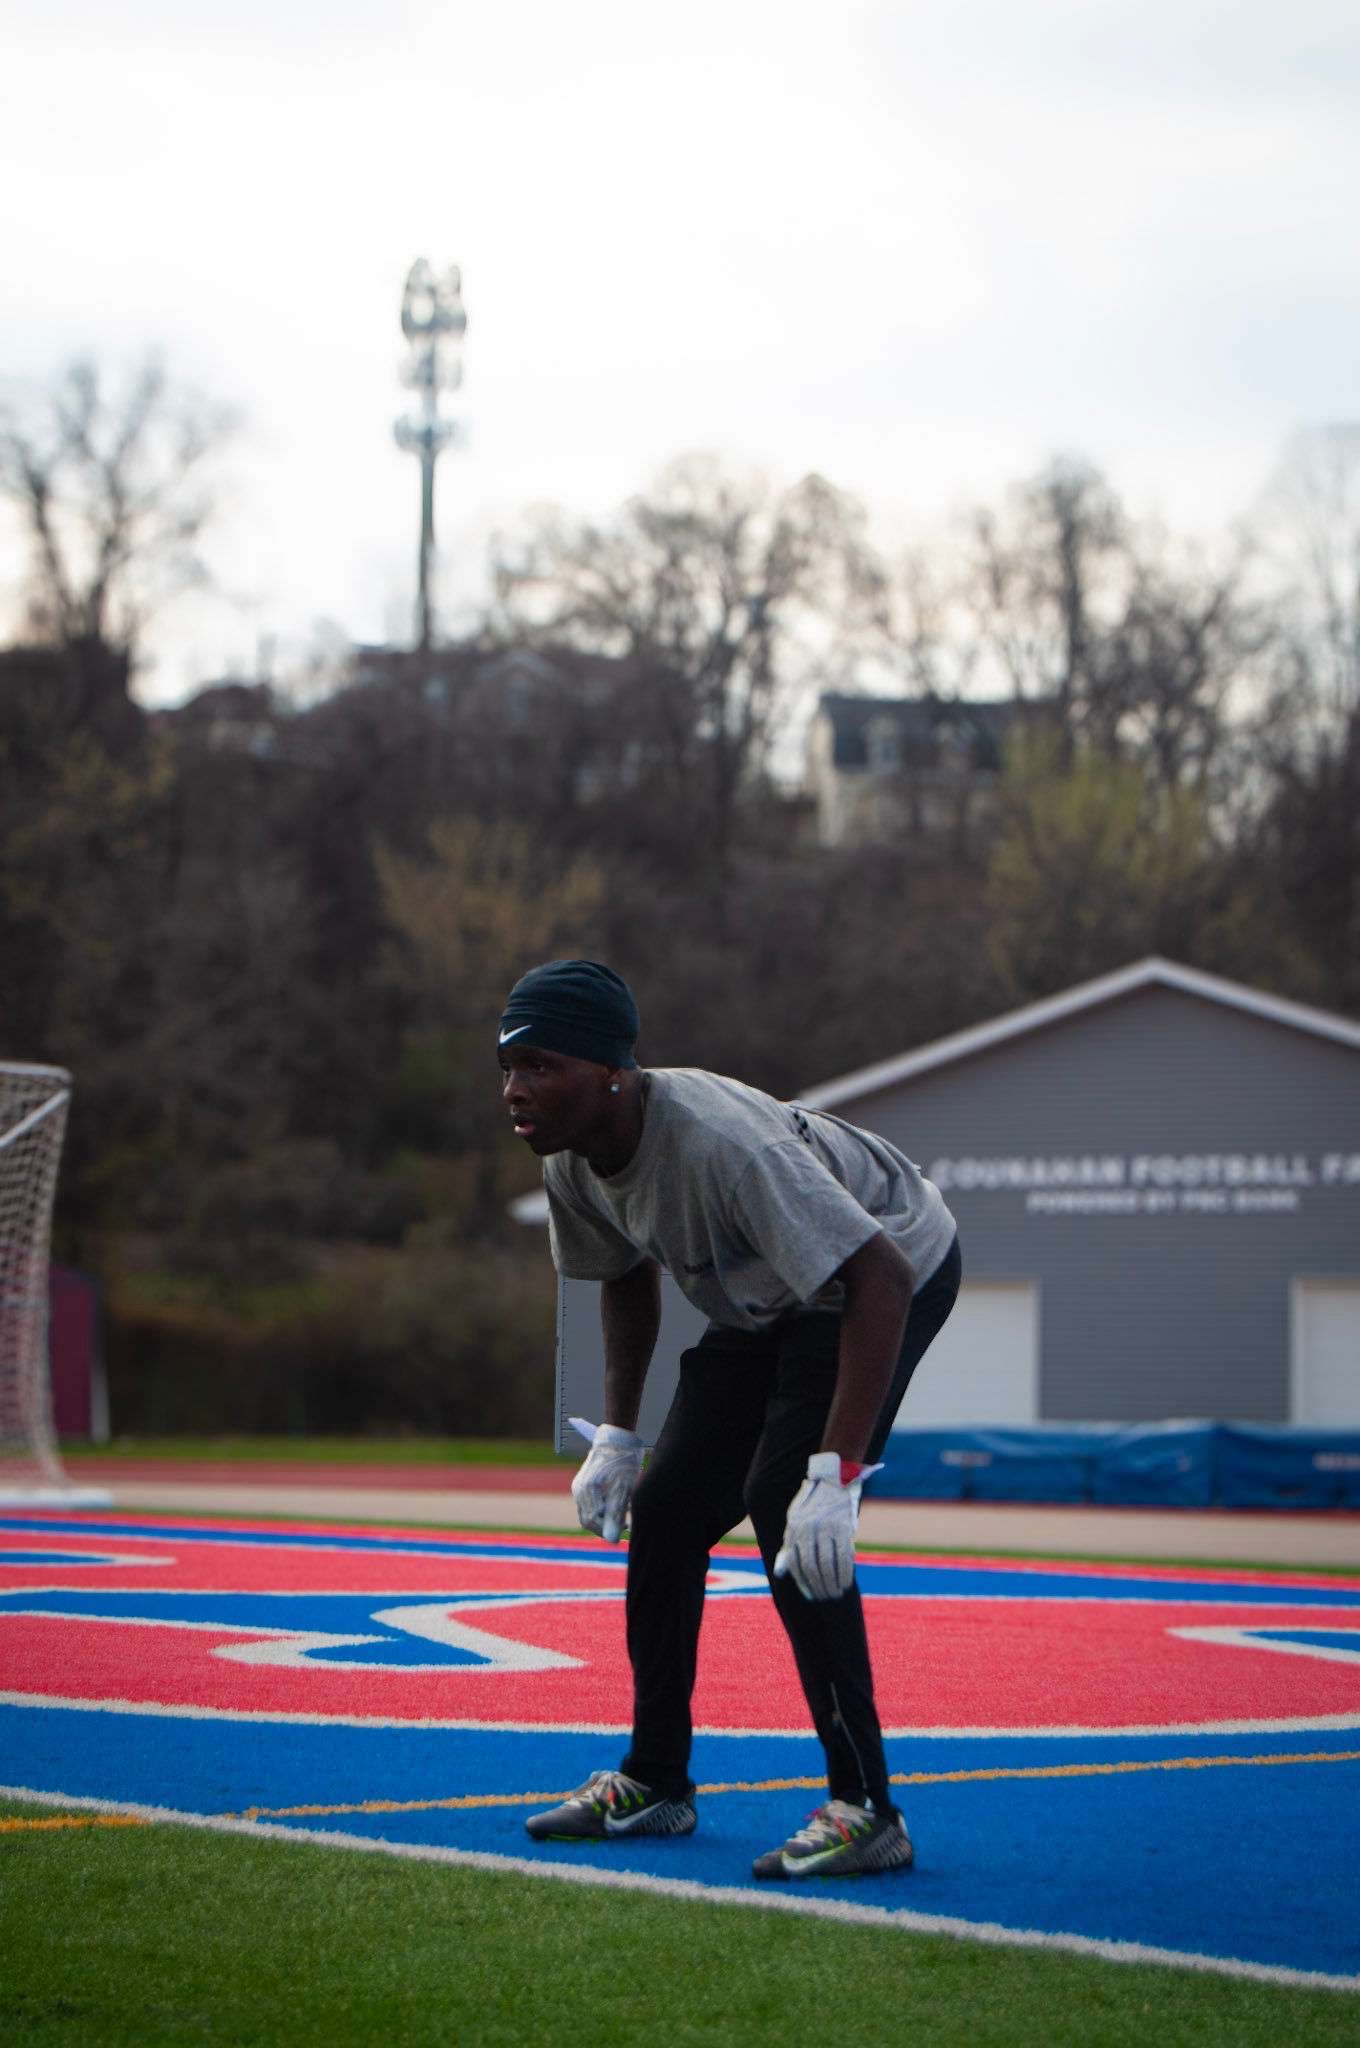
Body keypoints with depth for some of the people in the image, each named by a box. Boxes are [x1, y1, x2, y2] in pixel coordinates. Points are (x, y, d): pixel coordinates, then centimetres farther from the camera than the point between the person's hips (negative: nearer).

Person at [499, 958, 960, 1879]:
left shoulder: (719, 1142, -39)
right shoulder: (573, 1159, -12)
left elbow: (879, 1280, -43)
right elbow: (629, 1275, 11)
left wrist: (836, 1473, -47)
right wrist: (617, 1434, 7)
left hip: (894, 1270, -9)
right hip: (763, 1302, 9)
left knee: (790, 1518, -22)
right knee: (665, 1507, 7)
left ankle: (866, 1810, -15)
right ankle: (655, 1780, 22)